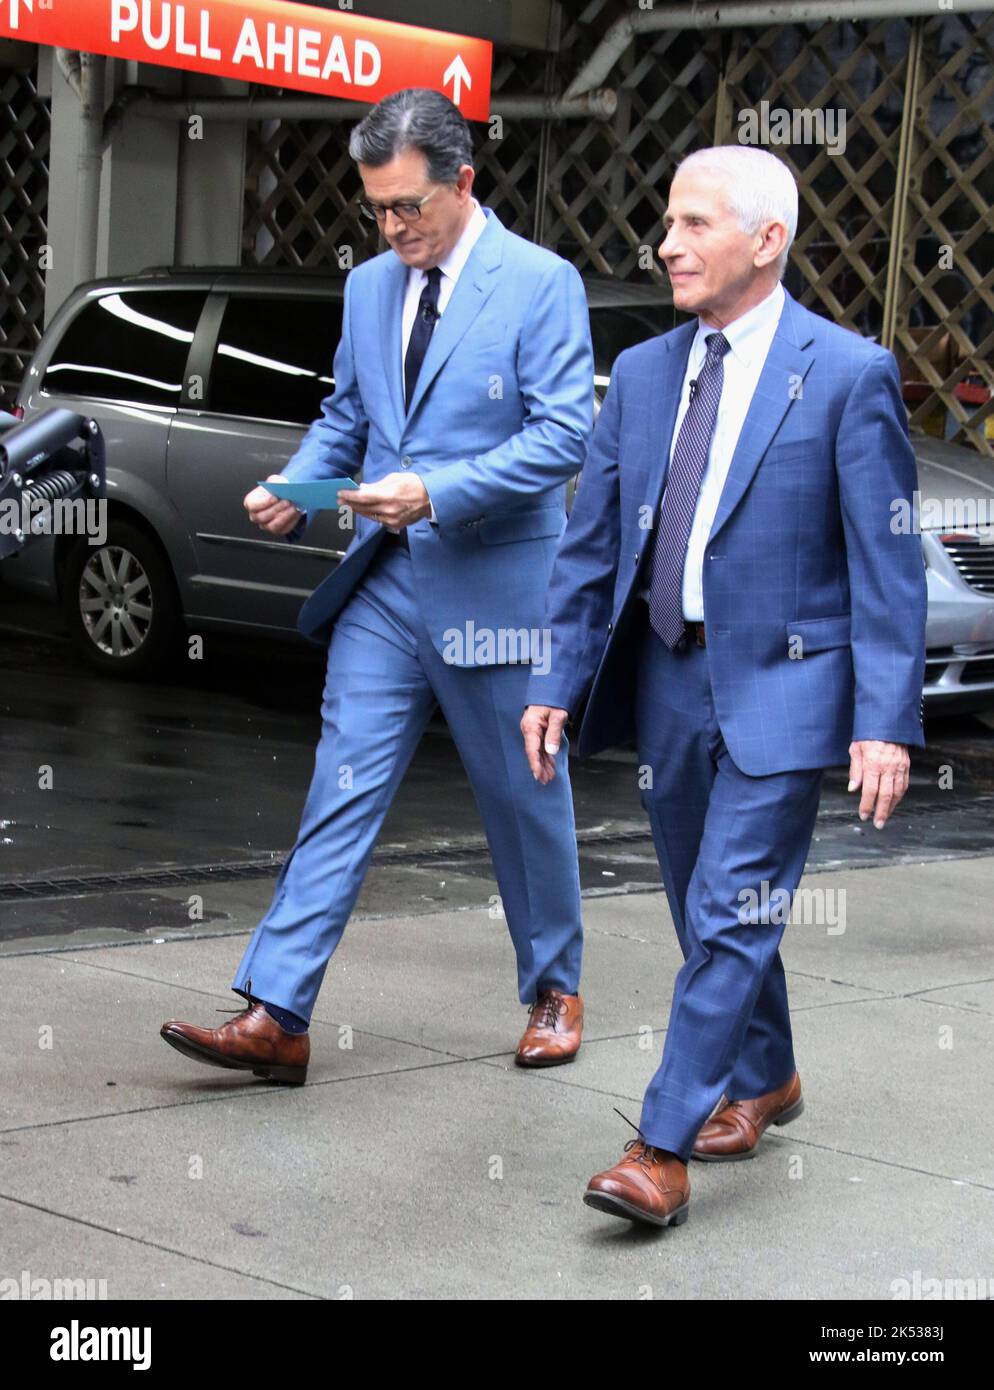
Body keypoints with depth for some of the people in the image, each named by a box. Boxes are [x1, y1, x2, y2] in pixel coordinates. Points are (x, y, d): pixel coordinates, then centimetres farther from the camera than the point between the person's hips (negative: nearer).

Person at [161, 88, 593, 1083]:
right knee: (341, 793, -1)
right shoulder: (370, 286, 11)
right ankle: (273, 1017, -4)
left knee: (523, 799, 9)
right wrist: (295, 489, -1)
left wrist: (436, 492, -23)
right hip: (383, 585, 5)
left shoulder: (541, 284, -8)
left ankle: (553, 991, 29)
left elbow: (564, 434, -14)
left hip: (494, 584, -4)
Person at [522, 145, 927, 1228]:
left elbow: (888, 564, -9)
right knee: (707, 912, 17)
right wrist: (559, 681, 6)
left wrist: (886, 722, -14)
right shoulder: (641, 374, 8)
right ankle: (764, 1078, 38)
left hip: (780, 690, -6)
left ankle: (662, 1149, -4)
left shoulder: (848, 375, -8)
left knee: (730, 917, -9)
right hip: (668, 684, 6)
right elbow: (591, 541, 12)